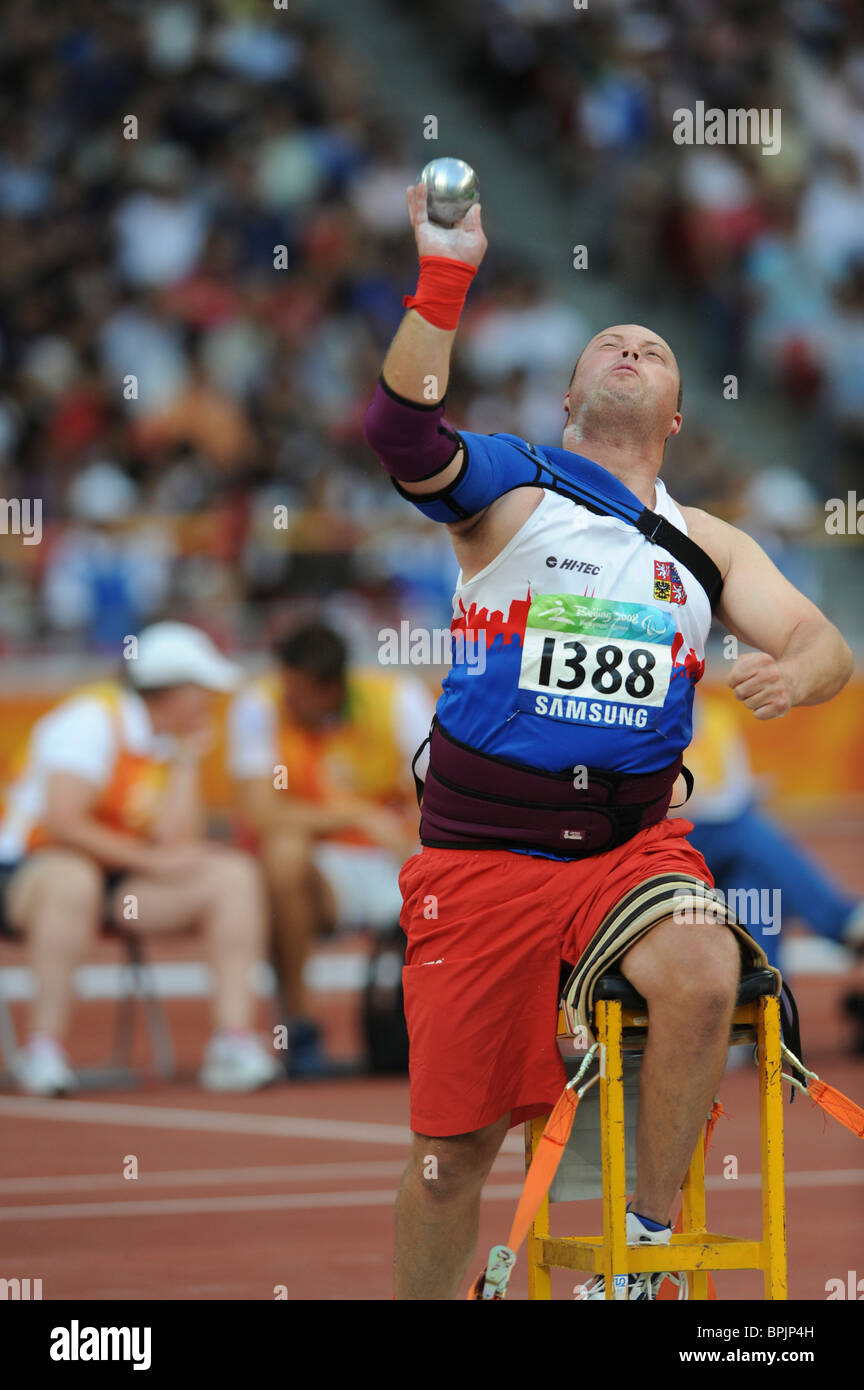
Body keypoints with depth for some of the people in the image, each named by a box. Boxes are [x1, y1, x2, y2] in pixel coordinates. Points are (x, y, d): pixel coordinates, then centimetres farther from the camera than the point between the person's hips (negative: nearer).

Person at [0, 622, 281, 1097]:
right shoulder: (93, 720, -14)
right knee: (72, 880, -42)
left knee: (234, 874, -10)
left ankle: (234, 1037, -17)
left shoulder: (172, 743, 10)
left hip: (125, 882, 7)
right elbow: (61, 820, -25)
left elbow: (176, 844, -3)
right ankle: (43, 1050, -38)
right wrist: (149, 859, -22)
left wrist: (188, 762, -5)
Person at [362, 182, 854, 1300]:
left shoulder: (705, 545, 14)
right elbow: (402, 430, -17)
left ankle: (648, 1243, -12)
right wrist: (444, 276, -29)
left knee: (703, 976, -29)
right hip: (481, 851, -2)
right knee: (454, 1143, -1)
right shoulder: (510, 487, 3)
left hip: (632, 841, 2)